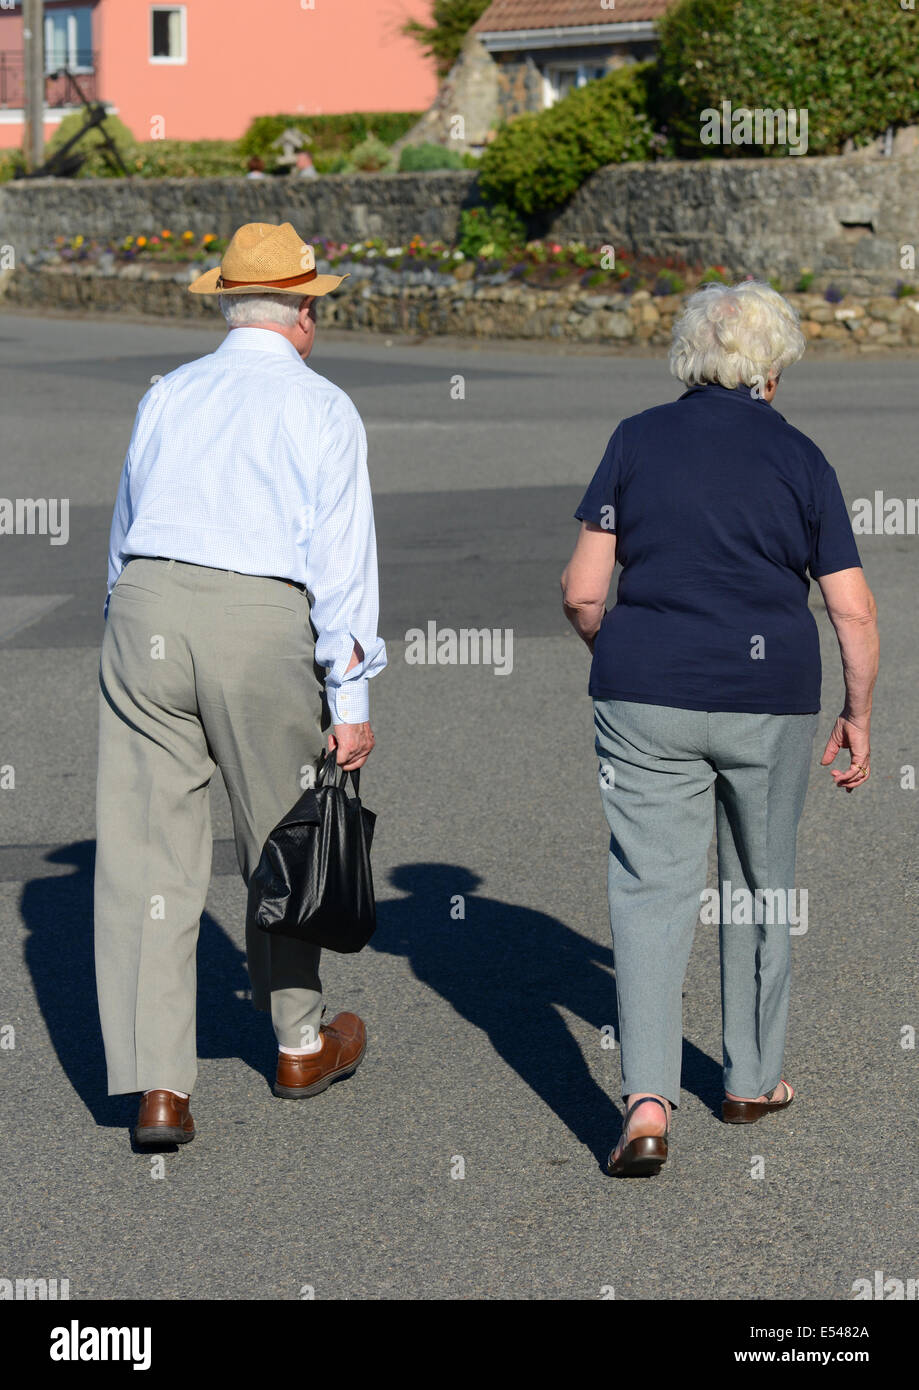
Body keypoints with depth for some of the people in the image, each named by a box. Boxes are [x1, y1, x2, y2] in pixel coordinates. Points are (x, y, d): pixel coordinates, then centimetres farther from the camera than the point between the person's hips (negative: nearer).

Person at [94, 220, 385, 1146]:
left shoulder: (166, 397, 15)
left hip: (148, 615, 3)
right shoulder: (321, 409, 3)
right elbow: (341, 557, -4)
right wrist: (350, 698, -4)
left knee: (144, 852, 2)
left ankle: (157, 1089, -4)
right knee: (280, 840, 16)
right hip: (263, 626, -3)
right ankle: (301, 1044, 34)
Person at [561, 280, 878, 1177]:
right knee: (761, 886, 18)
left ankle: (647, 1102, -13)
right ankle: (752, 1080, 29)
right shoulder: (798, 457, 1)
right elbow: (853, 610, -1)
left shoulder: (637, 439, 1)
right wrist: (858, 715, 12)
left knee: (651, 887, 0)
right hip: (771, 698, 0)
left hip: (646, 695, 0)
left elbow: (581, 591, -1)